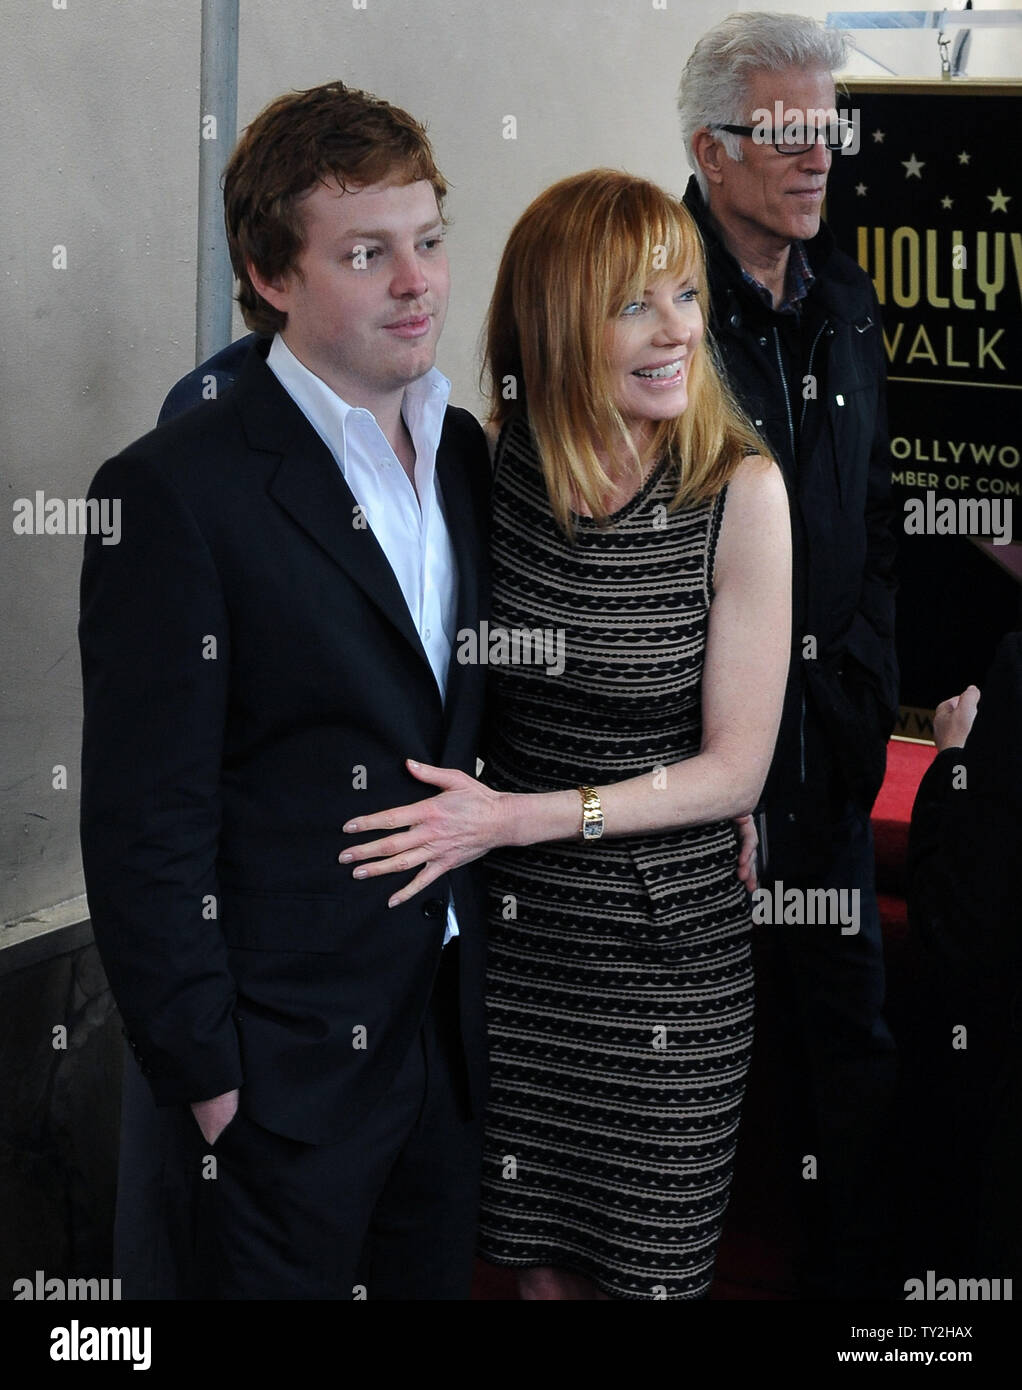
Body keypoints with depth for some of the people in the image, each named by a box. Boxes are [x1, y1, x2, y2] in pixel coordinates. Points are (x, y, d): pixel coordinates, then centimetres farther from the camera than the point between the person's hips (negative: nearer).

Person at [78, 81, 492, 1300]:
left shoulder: (463, 453, 6)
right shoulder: (177, 493, -17)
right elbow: (145, 825, -16)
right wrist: (201, 1075, -14)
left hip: (453, 1026, 7)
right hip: (285, 1061, -7)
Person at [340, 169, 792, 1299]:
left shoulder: (739, 492, -13)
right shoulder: (494, 467, -5)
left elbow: (736, 769, -12)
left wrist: (519, 816, -17)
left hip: (669, 940, -2)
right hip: (510, 921, 3)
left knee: (647, 1261, 12)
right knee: (540, 1255, 16)